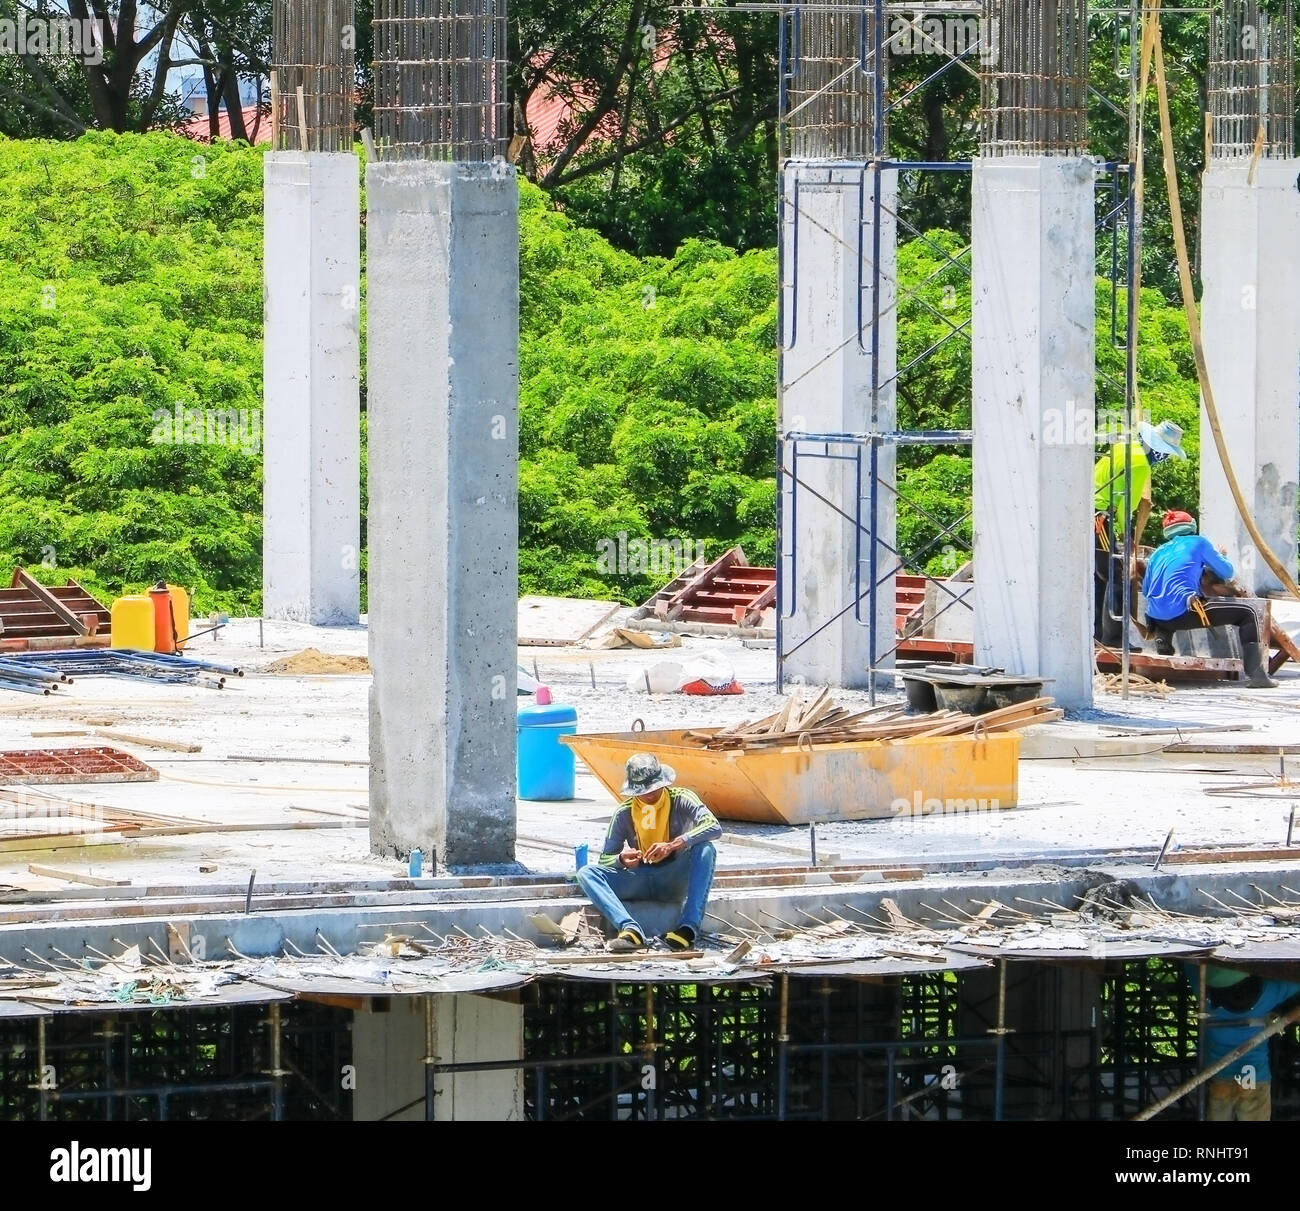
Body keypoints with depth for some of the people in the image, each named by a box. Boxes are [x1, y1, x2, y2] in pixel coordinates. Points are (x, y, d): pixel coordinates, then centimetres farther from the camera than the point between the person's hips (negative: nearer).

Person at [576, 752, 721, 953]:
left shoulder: (681, 800, -7)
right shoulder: (624, 813, -1)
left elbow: (714, 827, -23)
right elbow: (605, 859, 1)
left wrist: (673, 845, -35)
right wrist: (621, 859, -25)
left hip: (674, 881, -2)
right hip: (640, 880, 2)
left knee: (705, 849, -30)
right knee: (586, 874, -20)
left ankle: (689, 928, -40)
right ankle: (631, 929, -44)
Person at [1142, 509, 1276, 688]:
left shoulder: (1157, 553, 23)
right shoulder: (1197, 543, 10)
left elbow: (1145, 591, 28)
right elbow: (1227, 572, 17)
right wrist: (1221, 557, 40)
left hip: (1156, 618, 5)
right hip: (1182, 611, -5)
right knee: (1247, 614, 5)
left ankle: (1162, 636, 10)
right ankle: (1255, 674, -10)